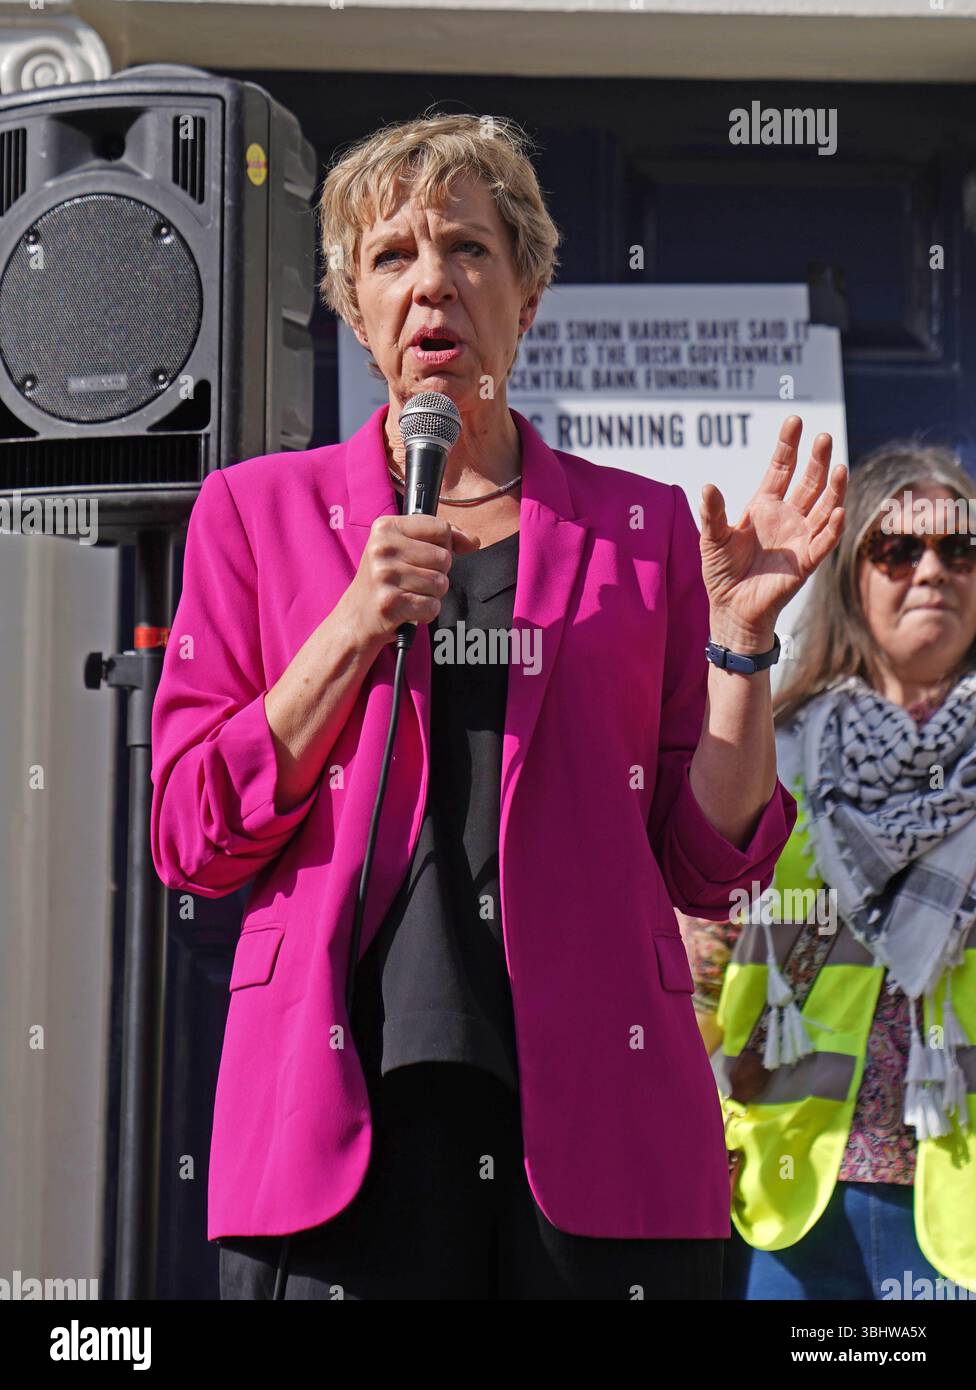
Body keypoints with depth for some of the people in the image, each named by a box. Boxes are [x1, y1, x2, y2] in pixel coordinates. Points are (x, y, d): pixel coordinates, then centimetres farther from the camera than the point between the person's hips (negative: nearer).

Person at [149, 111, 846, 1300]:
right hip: (343, 1119, -1)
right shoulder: (258, 510, 10)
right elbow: (193, 841, 2)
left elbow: (711, 866, 8)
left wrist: (740, 631, -3)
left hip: (602, 1121, 1)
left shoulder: (644, 527, 11)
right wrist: (354, 632, -7)